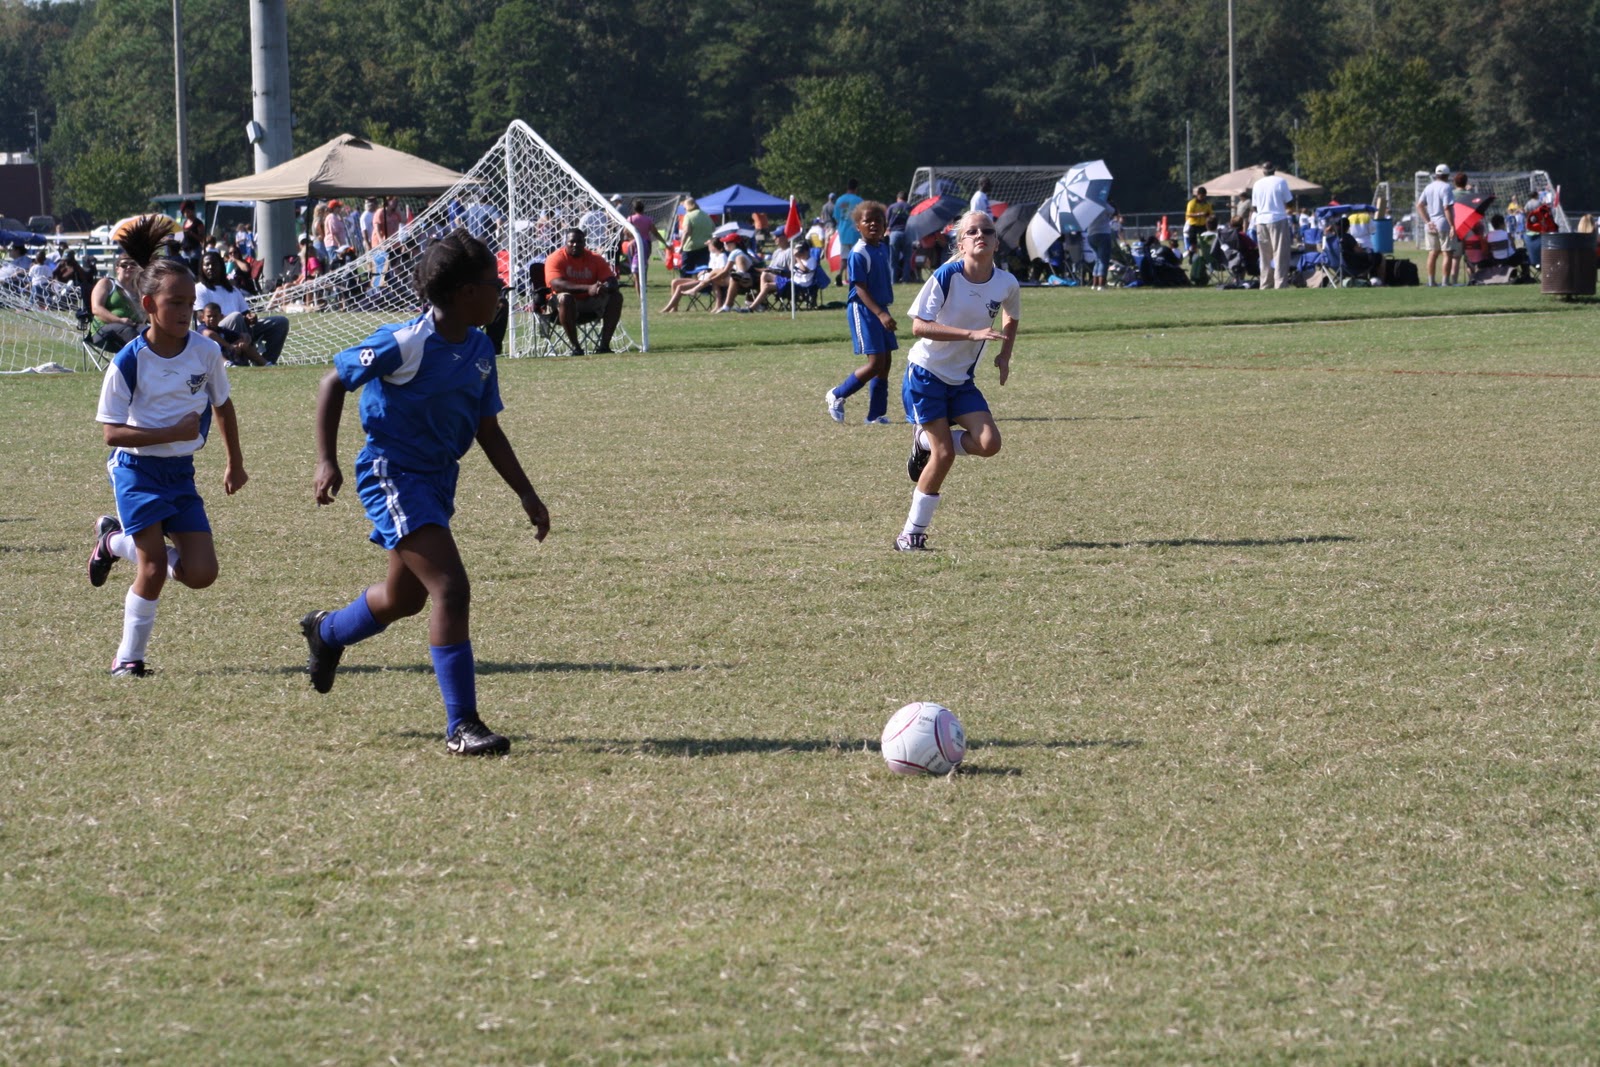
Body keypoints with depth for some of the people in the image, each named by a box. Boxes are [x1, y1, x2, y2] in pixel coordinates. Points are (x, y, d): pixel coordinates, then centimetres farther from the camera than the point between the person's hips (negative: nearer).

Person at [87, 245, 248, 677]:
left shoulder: (206, 352, -4)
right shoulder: (128, 362, -15)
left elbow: (223, 406, 14)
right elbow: (112, 433, -16)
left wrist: (234, 463, 20)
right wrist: (173, 433, -24)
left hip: (181, 472, 5)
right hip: (137, 469, -5)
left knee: (201, 573, -4)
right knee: (155, 567, -13)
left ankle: (117, 541, 19)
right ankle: (130, 656, 6)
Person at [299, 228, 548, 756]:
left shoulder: (480, 350, 2)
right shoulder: (407, 342, -21)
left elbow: (488, 431, 11)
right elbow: (334, 383, -11)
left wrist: (527, 496, 8)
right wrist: (326, 461, -16)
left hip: (438, 476, 9)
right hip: (391, 473, -9)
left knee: (405, 597, 23)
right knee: (450, 588, -19)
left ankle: (327, 632, 54)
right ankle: (461, 726, -16)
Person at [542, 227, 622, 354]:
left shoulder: (595, 259, 2)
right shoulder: (556, 258, -11)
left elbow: (612, 282, -5)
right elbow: (556, 284, -28)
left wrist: (605, 287, -33)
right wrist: (587, 288, -39)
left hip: (591, 307, 4)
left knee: (616, 296, -16)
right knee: (565, 298, -37)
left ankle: (604, 345, -22)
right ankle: (575, 347, -32)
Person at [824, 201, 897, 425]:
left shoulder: (883, 249, 8)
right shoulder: (859, 254, -16)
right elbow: (860, 289, -20)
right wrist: (880, 314, -29)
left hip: (880, 309, 8)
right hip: (863, 310, -8)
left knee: (885, 363, 8)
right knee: (876, 363, -12)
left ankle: (876, 414, 15)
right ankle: (837, 395, 6)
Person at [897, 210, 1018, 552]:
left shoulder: (1006, 284, -4)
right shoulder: (946, 276, -18)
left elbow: (1011, 317, 19)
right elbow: (919, 326, -23)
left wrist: (1004, 355, 3)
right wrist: (973, 334, -30)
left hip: (961, 381, 5)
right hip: (926, 373, -5)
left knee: (989, 443, -13)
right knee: (944, 454, -10)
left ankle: (926, 441, 15)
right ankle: (912, 534, 3)